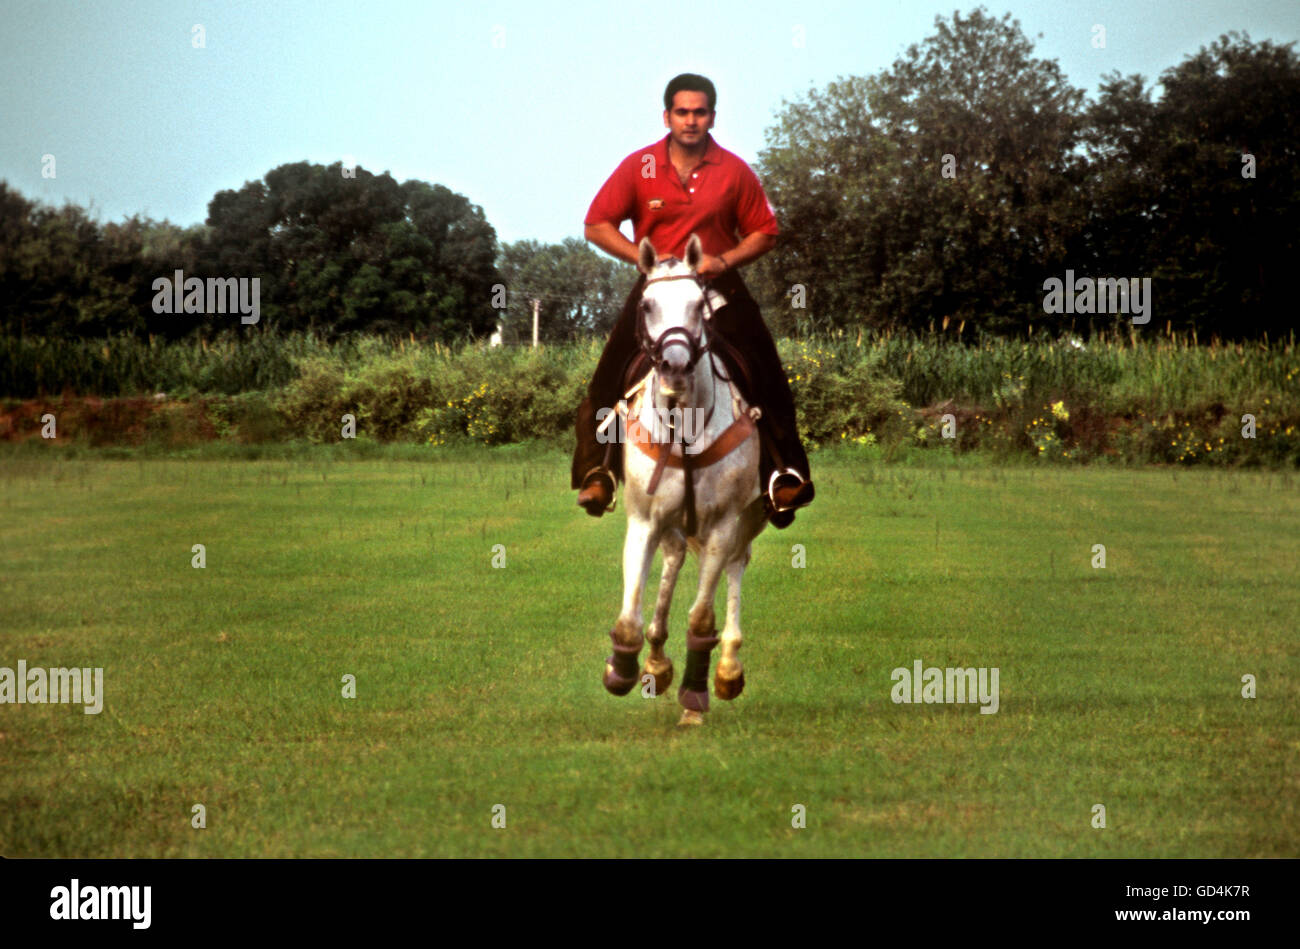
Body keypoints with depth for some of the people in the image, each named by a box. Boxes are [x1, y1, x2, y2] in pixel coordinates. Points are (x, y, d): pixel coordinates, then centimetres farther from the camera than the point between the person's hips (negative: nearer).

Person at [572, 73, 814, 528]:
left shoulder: (734, 171, -2)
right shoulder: (639, 166, -3)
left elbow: (764, 233, 5)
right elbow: (597, 225, 0)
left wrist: (726, 259, -12)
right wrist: (643, 257, -12)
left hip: (720, 286, 0)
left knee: (765, 378, -9)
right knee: (609, 377, -11)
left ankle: (785, 474, 1)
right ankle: (596, 472, -1)